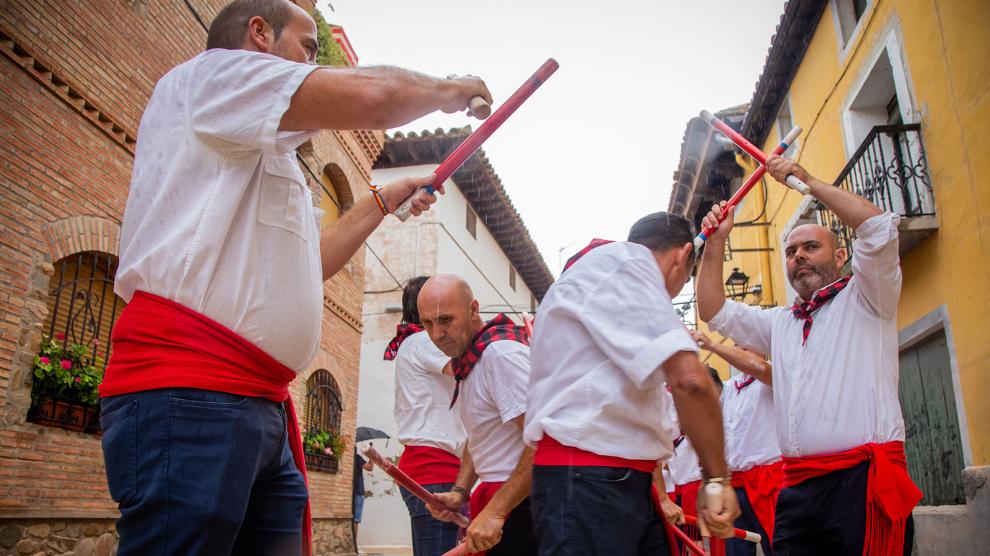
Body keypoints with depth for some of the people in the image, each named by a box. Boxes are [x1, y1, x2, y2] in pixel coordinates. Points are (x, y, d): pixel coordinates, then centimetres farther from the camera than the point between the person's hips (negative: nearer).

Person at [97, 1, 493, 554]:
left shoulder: (269, 156, 31)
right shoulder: (208, 72, 4)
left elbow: (307, 263, 34)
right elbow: (373, 95, -11)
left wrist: (385, 200, 34)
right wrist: (449, 90, 9)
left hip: (264, 405, 10)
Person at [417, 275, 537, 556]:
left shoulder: (501, 351, -20)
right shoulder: (466, 359, 12)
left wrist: (495, 512, -23)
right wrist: (459, 492, 8)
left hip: (520, 503, -9)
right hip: (497, 495, 9)